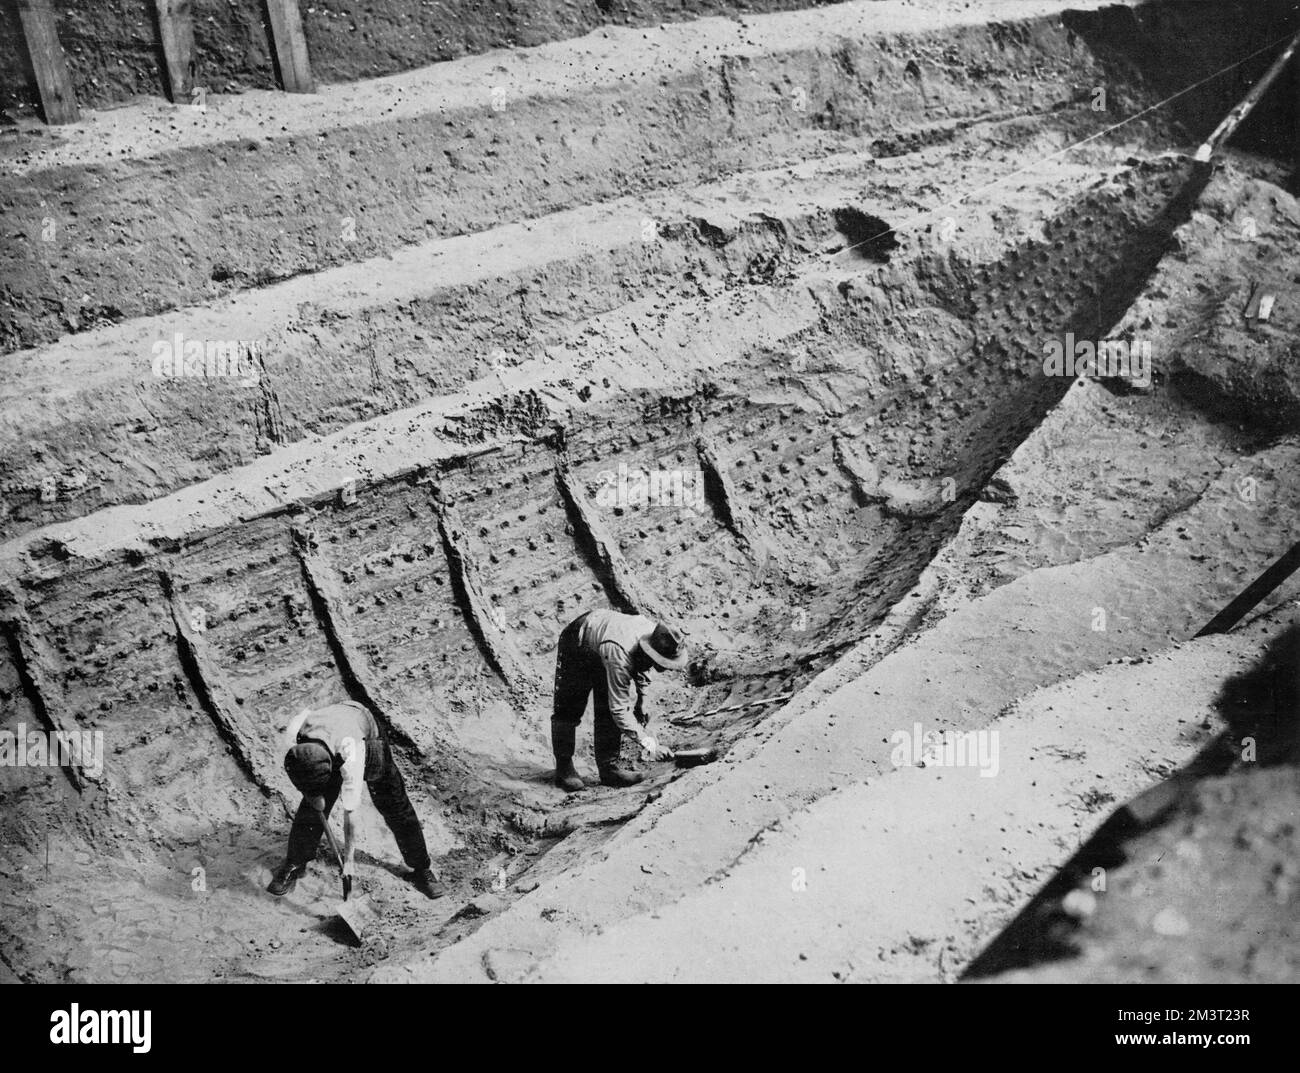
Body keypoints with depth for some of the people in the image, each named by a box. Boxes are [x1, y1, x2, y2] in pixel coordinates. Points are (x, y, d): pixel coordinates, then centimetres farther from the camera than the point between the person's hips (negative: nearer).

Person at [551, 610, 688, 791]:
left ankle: (609, 766, 4)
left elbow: (644, 668, 2)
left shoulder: (655, 633, -24)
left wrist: (641, 703, 7)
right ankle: (564, 768, 9)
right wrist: (649, 744, -37)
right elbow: (619, 710, -38)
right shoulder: (619, 658, -45)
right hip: (576, 644, -6)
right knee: (568, 710, -4)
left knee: (609, 709, -2)